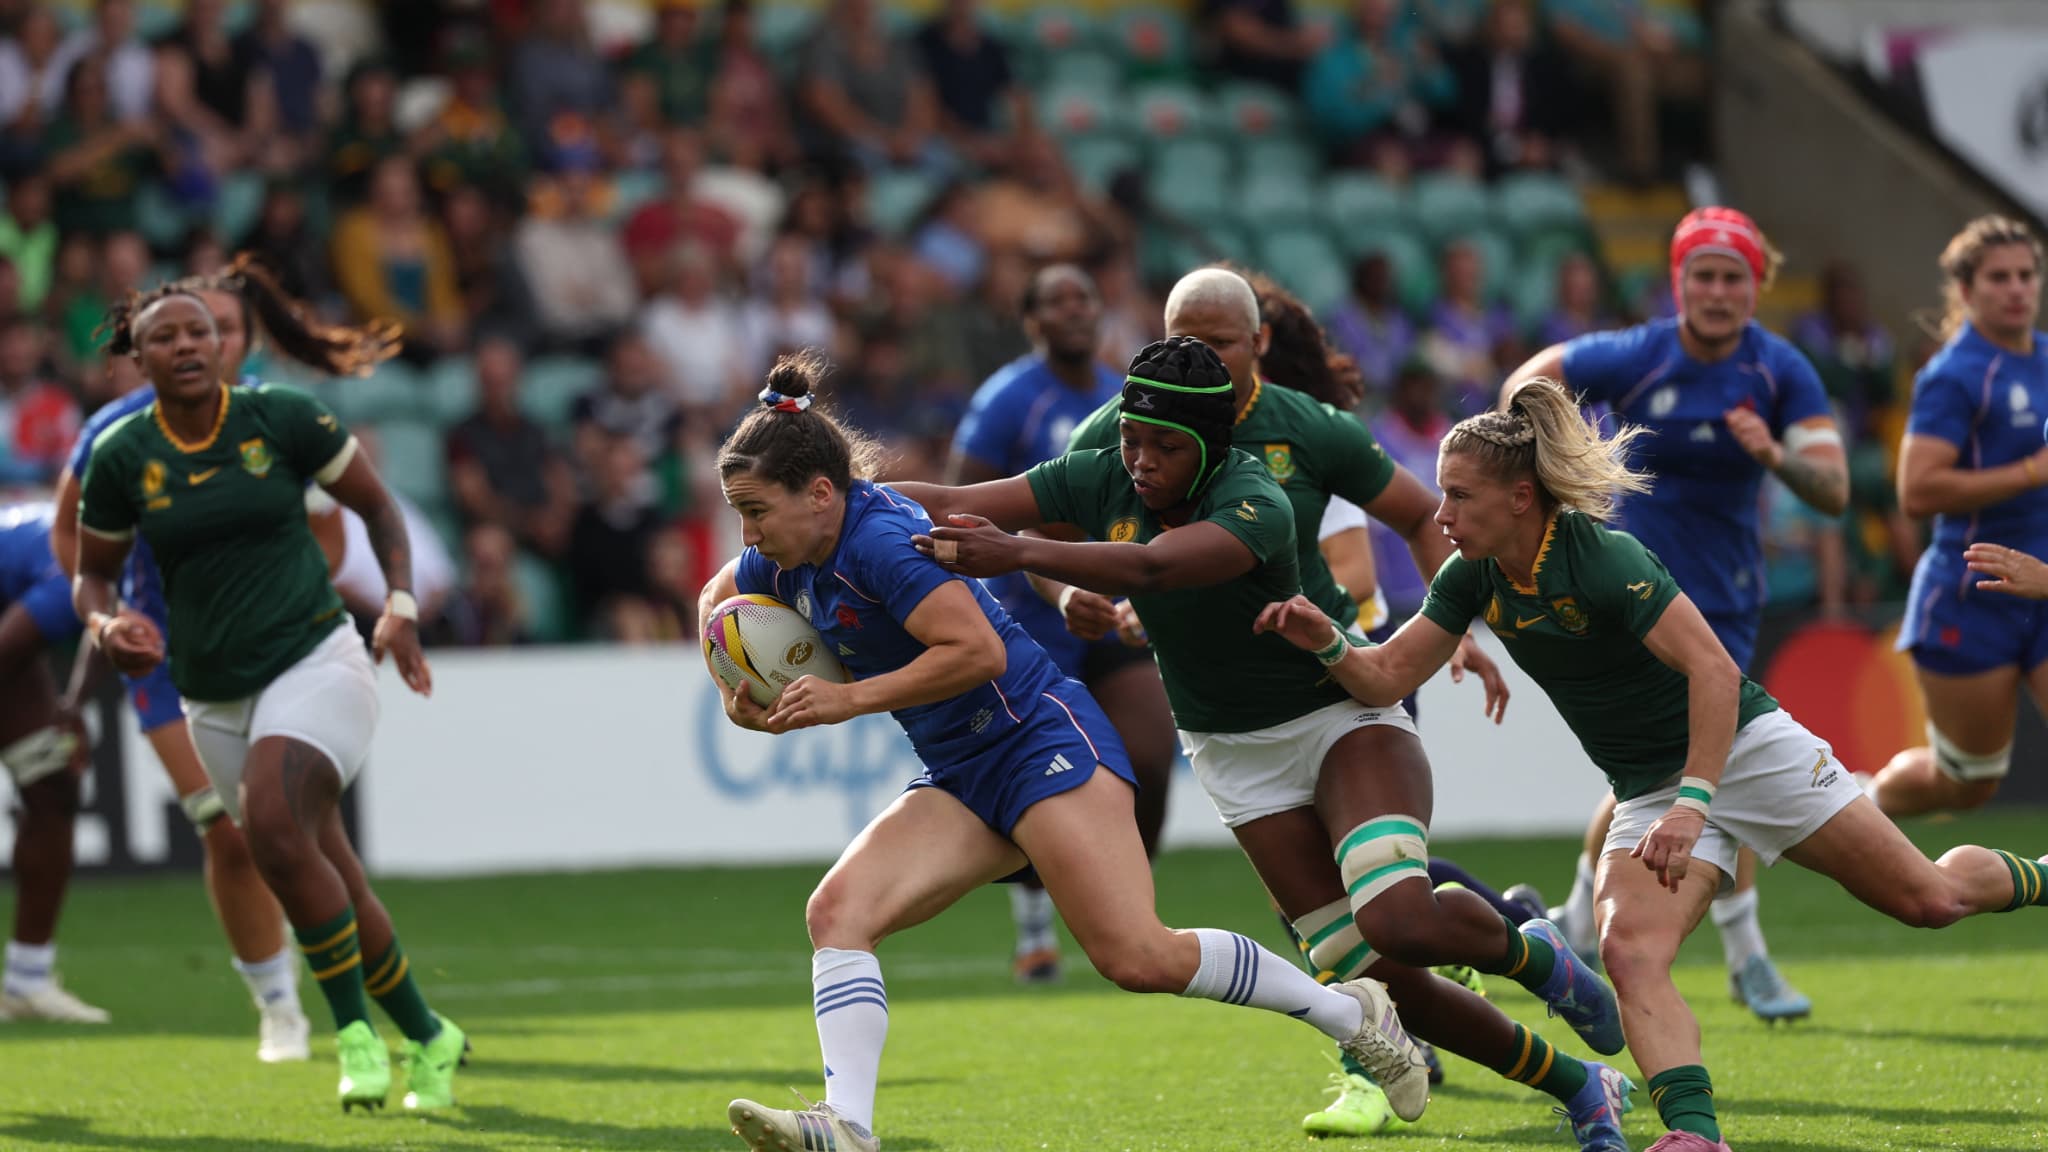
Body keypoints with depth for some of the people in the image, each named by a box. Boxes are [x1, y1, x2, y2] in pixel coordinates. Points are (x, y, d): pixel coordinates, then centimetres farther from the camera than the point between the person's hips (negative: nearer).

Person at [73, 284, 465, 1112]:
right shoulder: (120, 458, 0)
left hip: (314, 660, -4)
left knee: (274, 829, -28)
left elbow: (377, 506, 6)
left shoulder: (282, 418, -6)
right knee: (334, 887, 5)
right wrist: (105, 625, -10)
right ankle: (428, 1041, 23)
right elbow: (92, 574, 12)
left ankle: (356, 1032, -16)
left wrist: (401, 605, -8)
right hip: (215, 695, 4)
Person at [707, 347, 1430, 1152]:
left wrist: (851, 700, -23)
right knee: (837, 911, -13)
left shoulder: (879, 537, -20)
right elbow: (717, 597, 28)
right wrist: (733, 693, 10)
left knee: (1140, 959, -16)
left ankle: (1353, 1013, 2)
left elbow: (978, 650, -27)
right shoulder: (786, 562, 7)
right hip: (960, 779, 9)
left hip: (1040, 741, -9)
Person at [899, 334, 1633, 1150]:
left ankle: (1529, 955, 6)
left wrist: (1018, 554, -59)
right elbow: (953, 505, -12)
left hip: (1341, 717, -5)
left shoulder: (1254, 503, -28)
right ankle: (1576, 1086, 15)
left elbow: (1151, 568, -46)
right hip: (1236, 757, 5)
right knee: (1377, 977, -4)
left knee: (1400, 919, -30)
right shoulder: (1104, 482, -10)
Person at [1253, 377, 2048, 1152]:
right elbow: (1385, 677, 0)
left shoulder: (1602, 558, -26)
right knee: (1630, 955, -23)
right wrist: (1327, 642, -21)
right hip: (1649, 790, 6)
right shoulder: (1472, 580, -4)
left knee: (1930, 900, -1)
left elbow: (1713, 670, -32)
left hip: (1742, 747, -6)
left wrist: (1693, 802, -38)